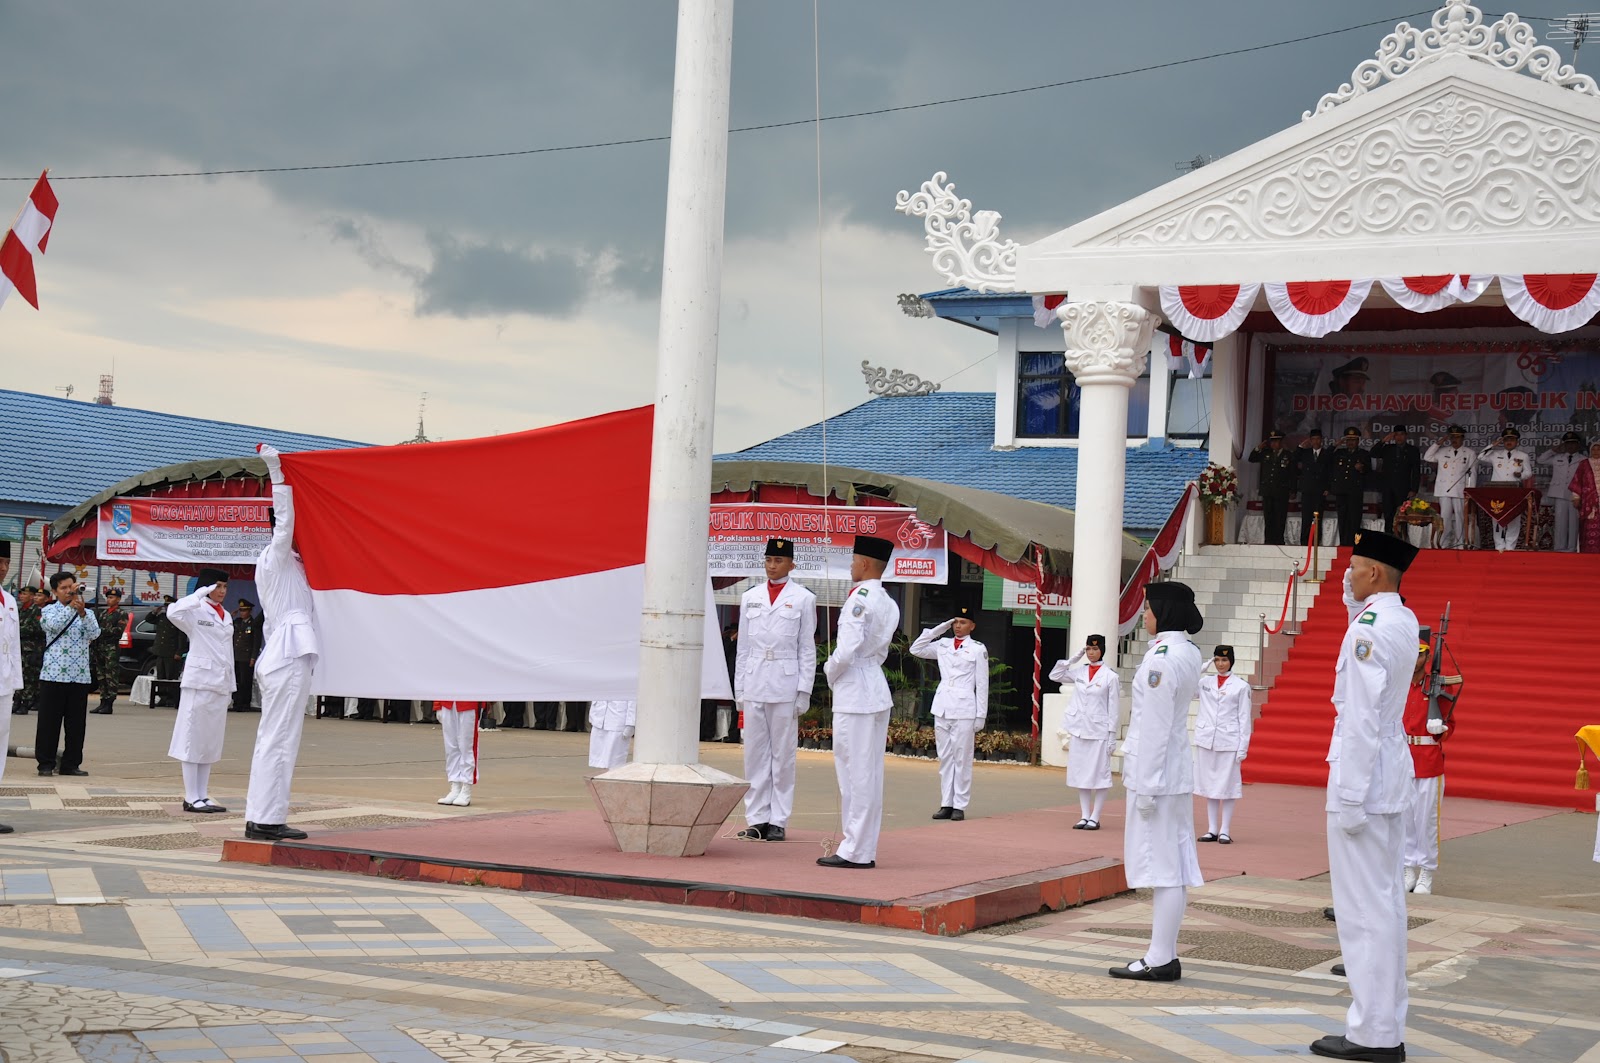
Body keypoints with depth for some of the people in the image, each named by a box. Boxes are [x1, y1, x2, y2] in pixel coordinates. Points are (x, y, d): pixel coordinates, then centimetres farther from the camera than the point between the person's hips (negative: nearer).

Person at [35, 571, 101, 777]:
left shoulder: (87, 613, 12)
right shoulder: (49, 611, 5)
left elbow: (94, 633, -6)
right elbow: (54, 625, -17)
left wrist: (82, 612, -19)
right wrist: (71, 606, -25)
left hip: (79, 676, 3)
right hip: (53, 675, -3)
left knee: (76, 722, 4)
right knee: (49, 721, -1)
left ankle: (71, 764, 12)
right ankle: (46, 764, 6)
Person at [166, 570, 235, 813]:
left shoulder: (226, 617, 17)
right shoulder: (196, 612, -5)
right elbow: (173, 613, -27)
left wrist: (230, 688, 17)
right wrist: (201, 594, -22)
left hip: (220, 684, 7)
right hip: (199, 681, -7)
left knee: (210, 742, 9)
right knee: (193, 740, -3)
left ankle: (202, 796, 13)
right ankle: (191, 798, -2)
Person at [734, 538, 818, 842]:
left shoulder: (803, 599, 4)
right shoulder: (750, 598, 13)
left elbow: (807, 649, 3)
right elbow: (742, 646, 14)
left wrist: (804, 691, -3)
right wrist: (739, 688, 9)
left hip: (785, 685, -3)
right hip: (753, 684, 3)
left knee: (782, 754, 0)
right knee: (755, 754, 4)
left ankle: (778, 821, 5)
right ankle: (757, 819, 8)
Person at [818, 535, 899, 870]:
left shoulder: (859, 598, -15)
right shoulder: (888, 603, 14)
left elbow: (847, 650, -22)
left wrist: (831, 672, -3)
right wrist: (838, 670, 17)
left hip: (854, 692, -9)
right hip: (876, 688, 9)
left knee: (857, 771, -5)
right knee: (869, 772, 12)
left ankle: (856, 851, -2)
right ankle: (865, 848, 17)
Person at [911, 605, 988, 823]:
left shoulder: (978, 649, 1)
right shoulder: (943, 646, 13)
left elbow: (982, 685, 0)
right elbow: (916, 649, 11)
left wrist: (981, 716, -5)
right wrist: (940, 628, 7)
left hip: (964, 710, -4)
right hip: (942, 708, 4)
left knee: (961, 758, -3)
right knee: (945, 758, 6)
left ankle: (959, 806, -1)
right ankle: (946, 804, 9)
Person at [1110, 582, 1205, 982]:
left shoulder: (1161, 659, -19)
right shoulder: (1189, 652, 10)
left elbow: (1155, 728, -20)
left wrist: (1146, 785, -18)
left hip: (1156, 769, -10)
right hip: (1178, 769, 10)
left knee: (1161, 864, -6)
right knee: (1173, 865, 11)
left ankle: (1160, 960, -2)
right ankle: (1166, 954, 17)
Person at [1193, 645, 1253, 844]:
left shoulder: (1241, 686, 0)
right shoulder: (1205, 682, 9)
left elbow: (1244, 718, -1)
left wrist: (1243, 747, -6)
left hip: (1228, 742, -3)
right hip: (1206, 740, 3)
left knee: (1227, 785, -1)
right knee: (1208, 784, 6)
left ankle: (1225, 831, 3)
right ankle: (1212, 829, 12)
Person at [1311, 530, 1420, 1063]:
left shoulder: (1368, 630, -18)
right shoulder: (1403, 621, 9)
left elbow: (1361, 720, -22)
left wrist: (1349, 798, -20)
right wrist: (1355, 595, 16)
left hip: (1363, 777, -10)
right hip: (1391, 778, 10)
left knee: (1363, 907, -5)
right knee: (1386, 901, 13)